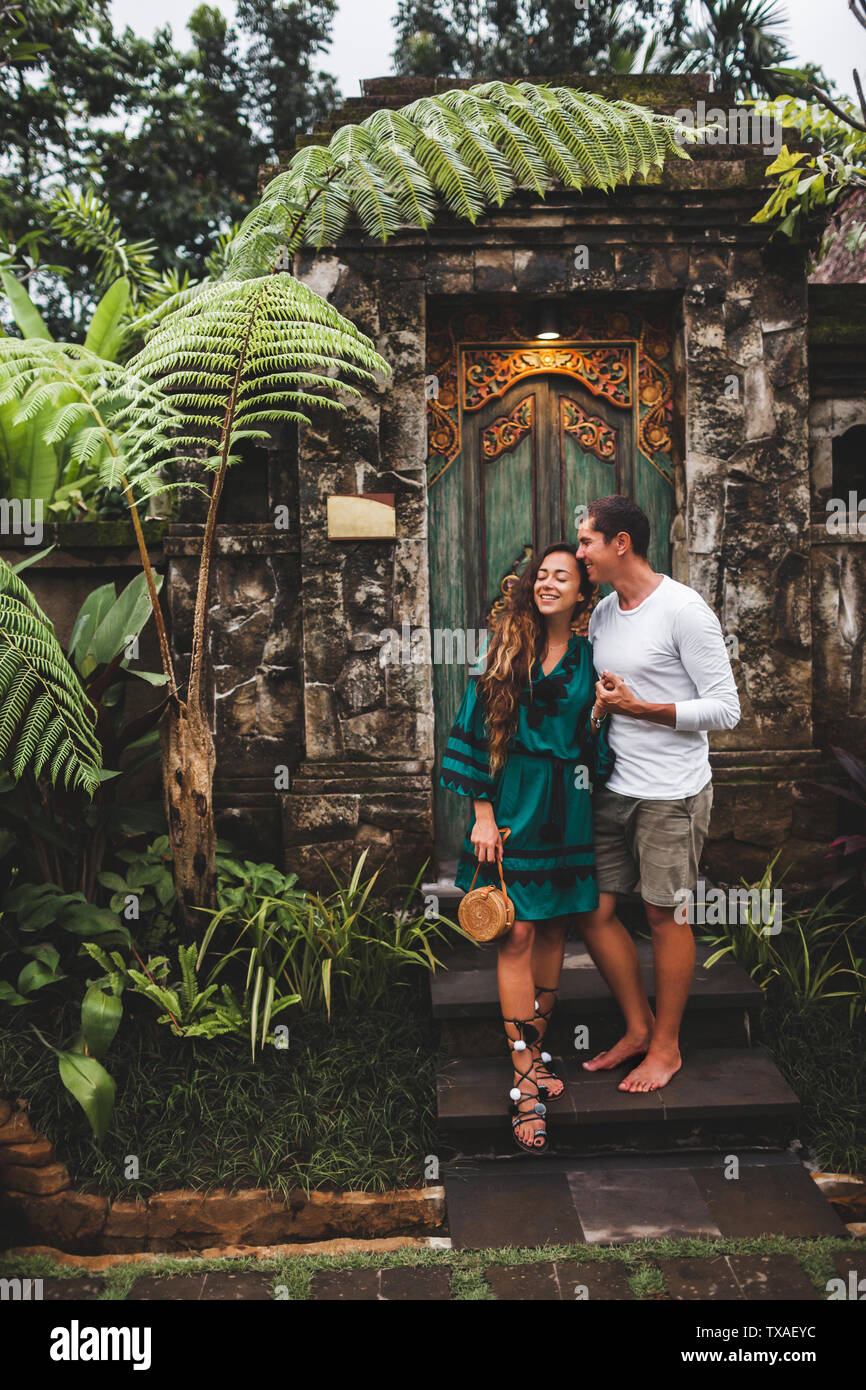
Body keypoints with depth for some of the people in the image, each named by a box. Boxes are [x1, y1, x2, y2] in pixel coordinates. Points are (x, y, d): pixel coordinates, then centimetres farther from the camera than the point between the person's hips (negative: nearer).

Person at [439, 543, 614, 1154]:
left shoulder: (590, 658, 6)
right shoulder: (506, 648, 1)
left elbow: (598, 747, 10)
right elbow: (479, 728, -2)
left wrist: (601, 712, -10)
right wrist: (483, 813, -7)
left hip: (567, 810, 2)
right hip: (513, 803, -2)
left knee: (553, 931, 9)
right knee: (517, 937, -4)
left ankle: (535, 1050, 25)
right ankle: (527, 1082, 1)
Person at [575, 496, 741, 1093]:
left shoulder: (684, 610, -14)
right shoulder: (602, 613, 10)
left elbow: (726, 709, -15)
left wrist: (639, 708, -20)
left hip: (672, 793, -7)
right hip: (613, 788, 7)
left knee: (666, 915, 6)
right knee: (595, 910, 9)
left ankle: (667, 1046, 24)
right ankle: (638, 1028, 29)